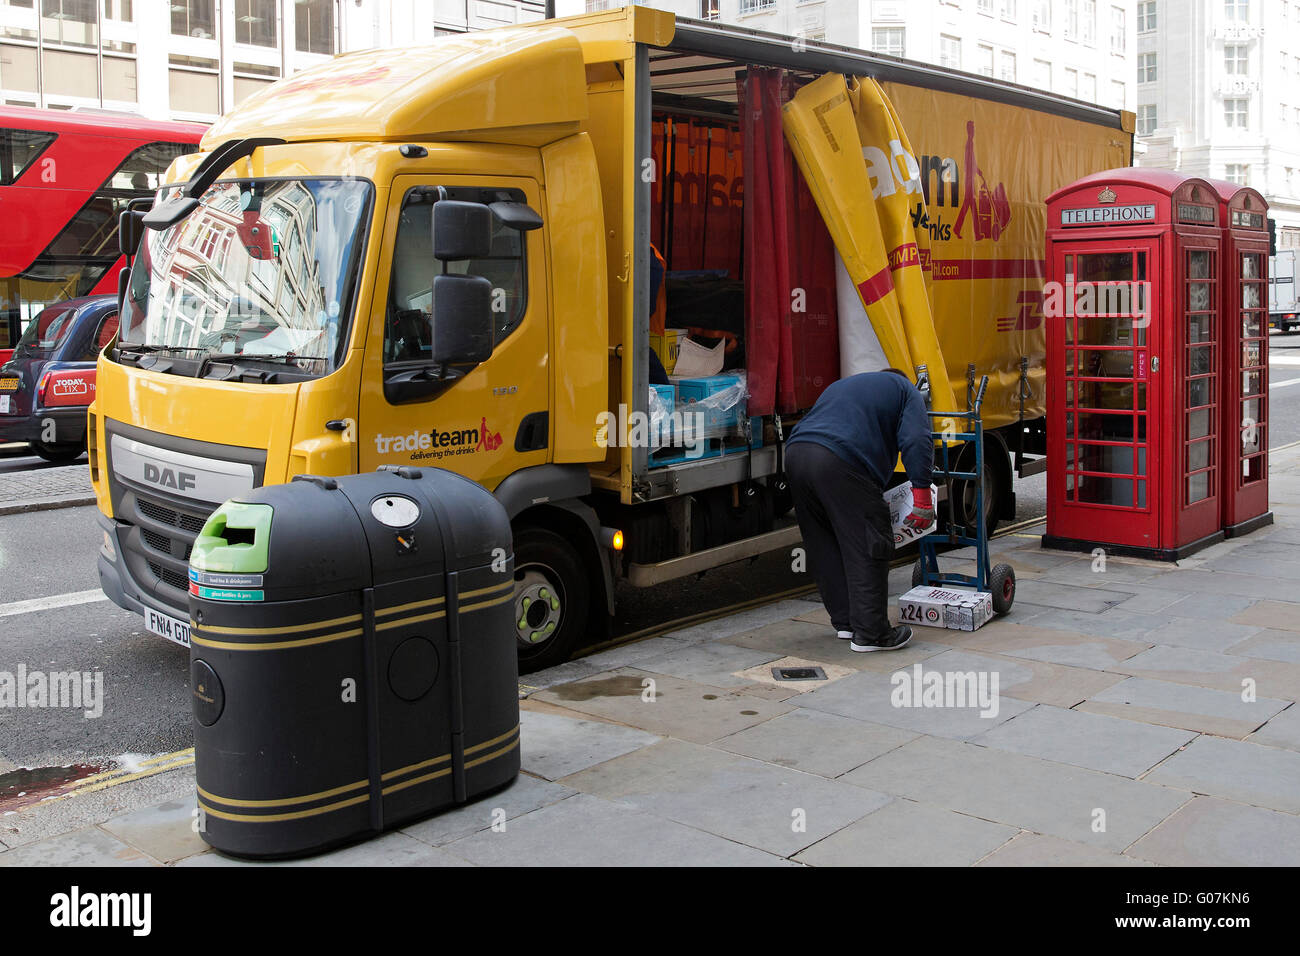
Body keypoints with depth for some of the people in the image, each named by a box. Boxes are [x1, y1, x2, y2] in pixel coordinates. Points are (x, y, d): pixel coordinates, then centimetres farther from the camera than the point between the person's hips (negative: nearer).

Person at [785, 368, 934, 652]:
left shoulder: (842, 385, 39)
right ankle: (870, 633, 4)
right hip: (839, 464, -7)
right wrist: (922, 499, -2)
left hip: (795, 452, 7)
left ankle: (844, 621, 26)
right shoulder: (904, 390, 20)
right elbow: (917, 441, 2)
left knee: (825, 546, 18)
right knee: (867, 548, 1)